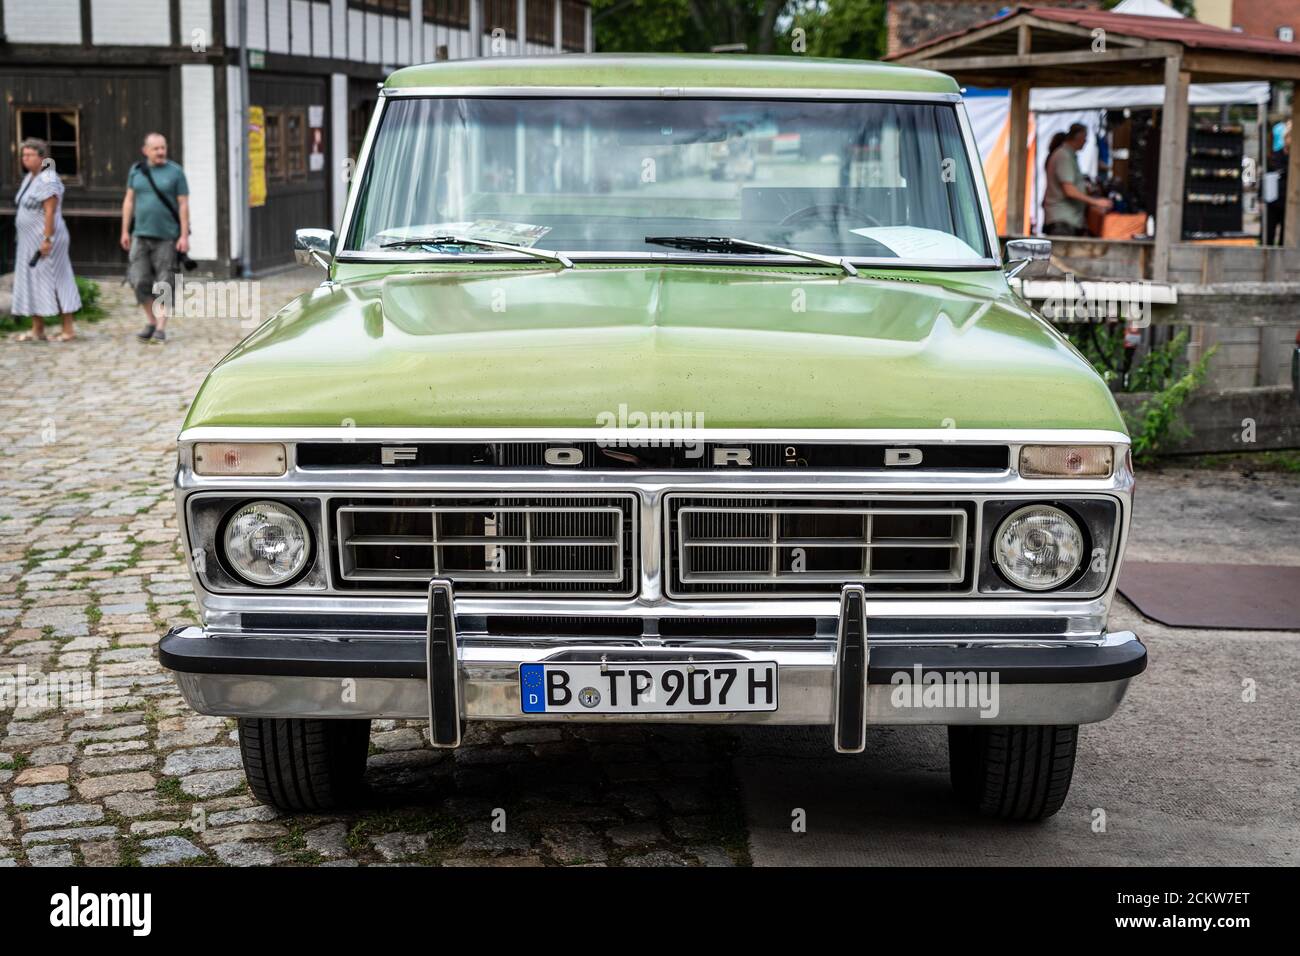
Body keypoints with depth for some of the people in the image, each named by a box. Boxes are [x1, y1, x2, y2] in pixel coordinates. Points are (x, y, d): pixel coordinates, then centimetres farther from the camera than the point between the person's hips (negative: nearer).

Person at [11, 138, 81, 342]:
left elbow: (50, 212, -22)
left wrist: (47, 240, -26)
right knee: (31, 283, 9)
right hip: (30, 241, 10)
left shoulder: (47, 180, -16)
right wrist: (26, 241, 17)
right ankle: (37, 331, 13)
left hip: (46, 241, -10)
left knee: (54, 282, -7)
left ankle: (68, 330, -3)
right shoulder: (29, 178, 14)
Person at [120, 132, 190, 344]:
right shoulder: (136, 170, 7)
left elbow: (183, 205, -4)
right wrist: (125, 231, 6)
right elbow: (129, 201, 11)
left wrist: (184, 235, -11)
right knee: (139, 281, -2)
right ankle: (150, 321, 15)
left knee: (163, 284, -1)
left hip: (167, 237, -3)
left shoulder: (175, 172, -2)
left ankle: (161, 328, 3)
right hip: (141, 235, 3)